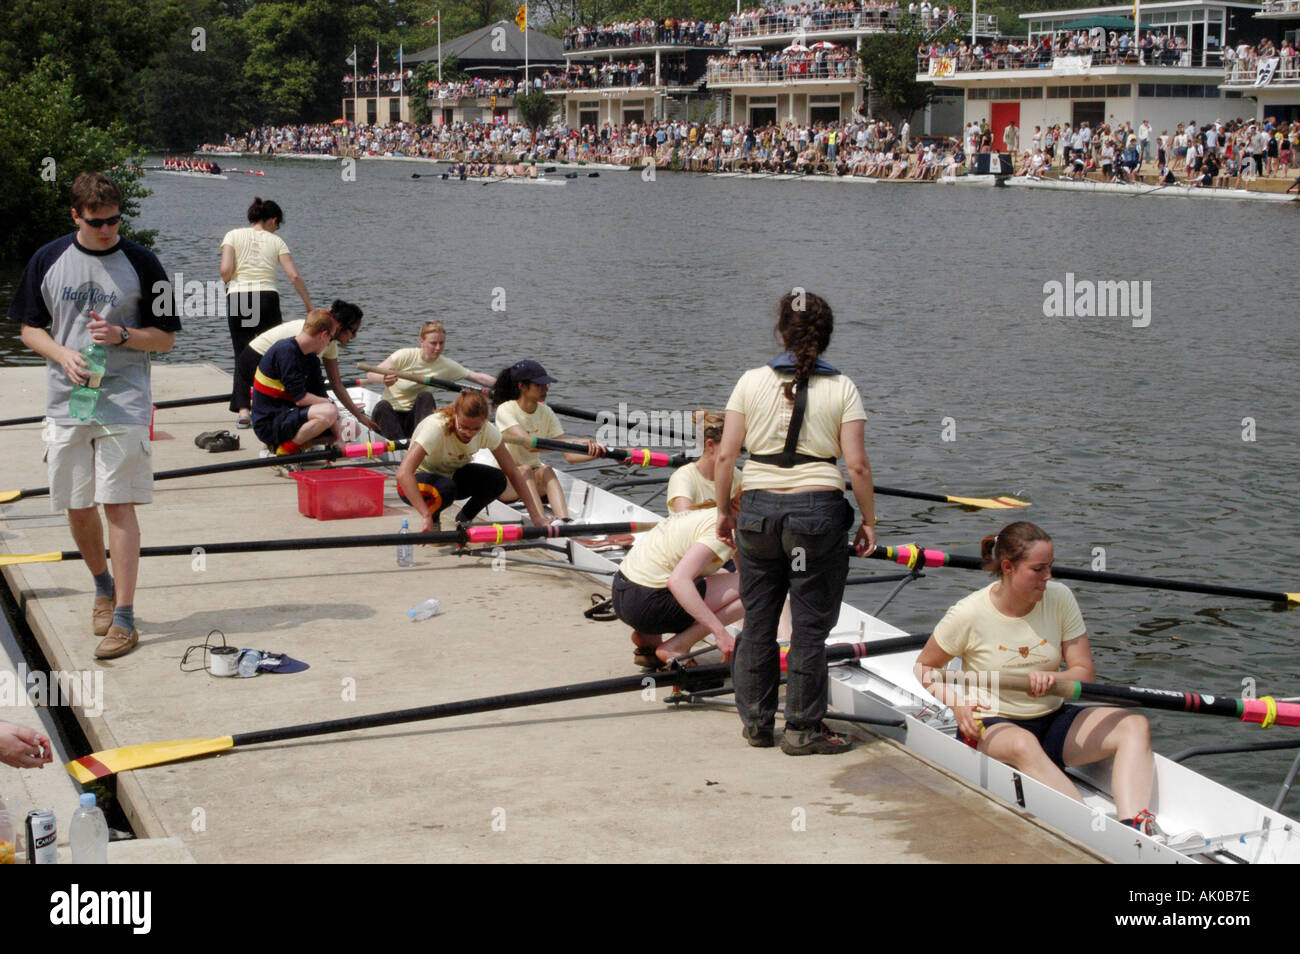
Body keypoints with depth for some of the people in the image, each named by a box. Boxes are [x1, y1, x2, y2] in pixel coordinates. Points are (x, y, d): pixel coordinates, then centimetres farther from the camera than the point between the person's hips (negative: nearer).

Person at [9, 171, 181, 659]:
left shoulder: (141, 263, -1)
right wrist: (63, 353, -8)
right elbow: (30, 327, 12)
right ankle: (103, 587, 35)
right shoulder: (48, 260, 6)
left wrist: (121, 335, -15)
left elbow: (166, 337, 3)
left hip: (124, 403, -3)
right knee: (78, 509, 10)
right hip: (66, 401, 3)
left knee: (118, 506, -8)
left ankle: (124, 618, -6)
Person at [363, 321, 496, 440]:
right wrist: (383, 378, -40)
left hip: (414, 418, 2)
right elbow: (369, 376, -17)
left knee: (425, 396, -27)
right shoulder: (405, 356, -11)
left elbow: (478, 377, 0)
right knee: (382, 406, -35)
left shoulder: (446, 365, 1)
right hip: (389, 416, -2)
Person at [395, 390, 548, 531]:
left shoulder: (488, 431, -20)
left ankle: (464, 520, 4)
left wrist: (536, 517, -20)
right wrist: (425, 516, -53)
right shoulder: (435, 427, -35)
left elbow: (513, 473, -13)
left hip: (451, 475, 5)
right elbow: (403, 473, -44)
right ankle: (432, 522, -5)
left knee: (497, 479, -23)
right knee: (446, 488, -38)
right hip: (419, 479, -5)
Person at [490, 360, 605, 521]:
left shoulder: (546, 413, 1)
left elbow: (569, 456, -7)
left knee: (546, 471, -28)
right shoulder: (506, 410, -16)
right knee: (526, 470, -33)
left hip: (535, 479, 4)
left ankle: (564, 520, -49)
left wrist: (596, 452, -27)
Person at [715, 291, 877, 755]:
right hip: (817, 510, -2)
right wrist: (868, 521, 4)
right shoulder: (841, 389, -2)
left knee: (758, 620, 14)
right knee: (810, 625, 6)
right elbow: (857, 464, -6)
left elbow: (725, 455, 0)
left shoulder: (751, 382, 1)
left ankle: (756, 721, 24)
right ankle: (802, 729, 12)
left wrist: (724, 512, 11)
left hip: (758, 508, 2)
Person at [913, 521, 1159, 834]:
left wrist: (1052, 679, -26)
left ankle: (1134, 830, -39)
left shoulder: (1059, 598, -3)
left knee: (1135, 726, -18)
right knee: (1023, 745, -40)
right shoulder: (969, 614, -11)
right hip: (991, 726, -4)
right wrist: (956, 702, -17)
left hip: (1053, 719, 5)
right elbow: (924, 667, 2)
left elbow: (1085, 673, -3)